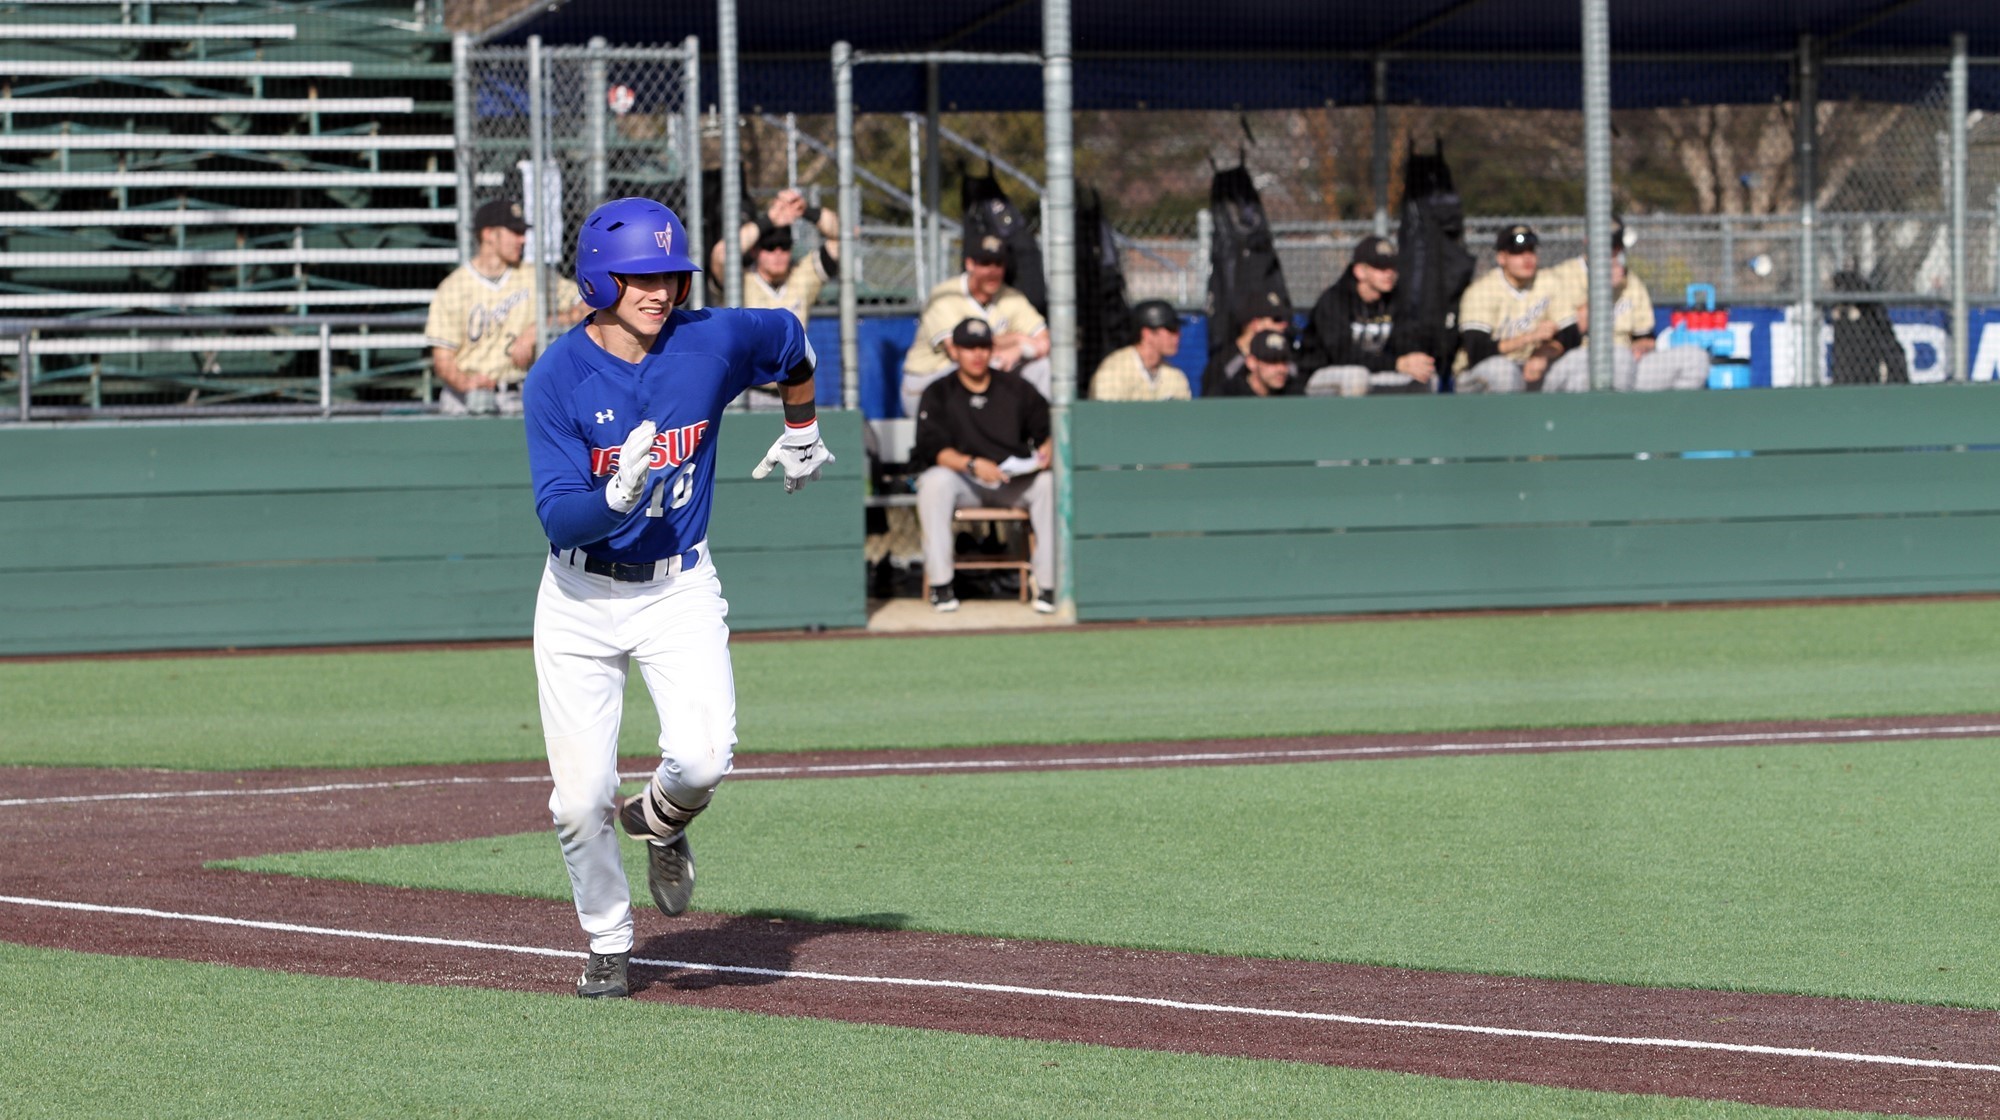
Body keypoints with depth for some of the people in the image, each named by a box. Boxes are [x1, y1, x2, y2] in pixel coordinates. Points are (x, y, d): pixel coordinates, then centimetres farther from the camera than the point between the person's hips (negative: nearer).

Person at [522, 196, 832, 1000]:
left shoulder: (713, 343, -9)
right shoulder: (556, 379, -15)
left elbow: (789, 342, 15)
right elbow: (558, 514, -21)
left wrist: (801, 436, 28)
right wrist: (618, 496, -40)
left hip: (681, 588, 1)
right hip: (581, 598, -1)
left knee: (702, 757, -22)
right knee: (580, 798, -3)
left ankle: (661, 822, 15)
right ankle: (609, 946, 22)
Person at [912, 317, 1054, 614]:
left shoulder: (1016, 388, 9)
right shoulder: (939, 394, 2)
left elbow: (1046, 430, 6)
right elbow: (932, 448, -11)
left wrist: (1046, 450, -19)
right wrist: (972, 464, -29)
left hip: (1015, 481, 1)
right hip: (963, 482, -1)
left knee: (1048, 483, -29)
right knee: (935, 481, -34)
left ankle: (1047, 584, -26)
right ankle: (940, 584, -27)